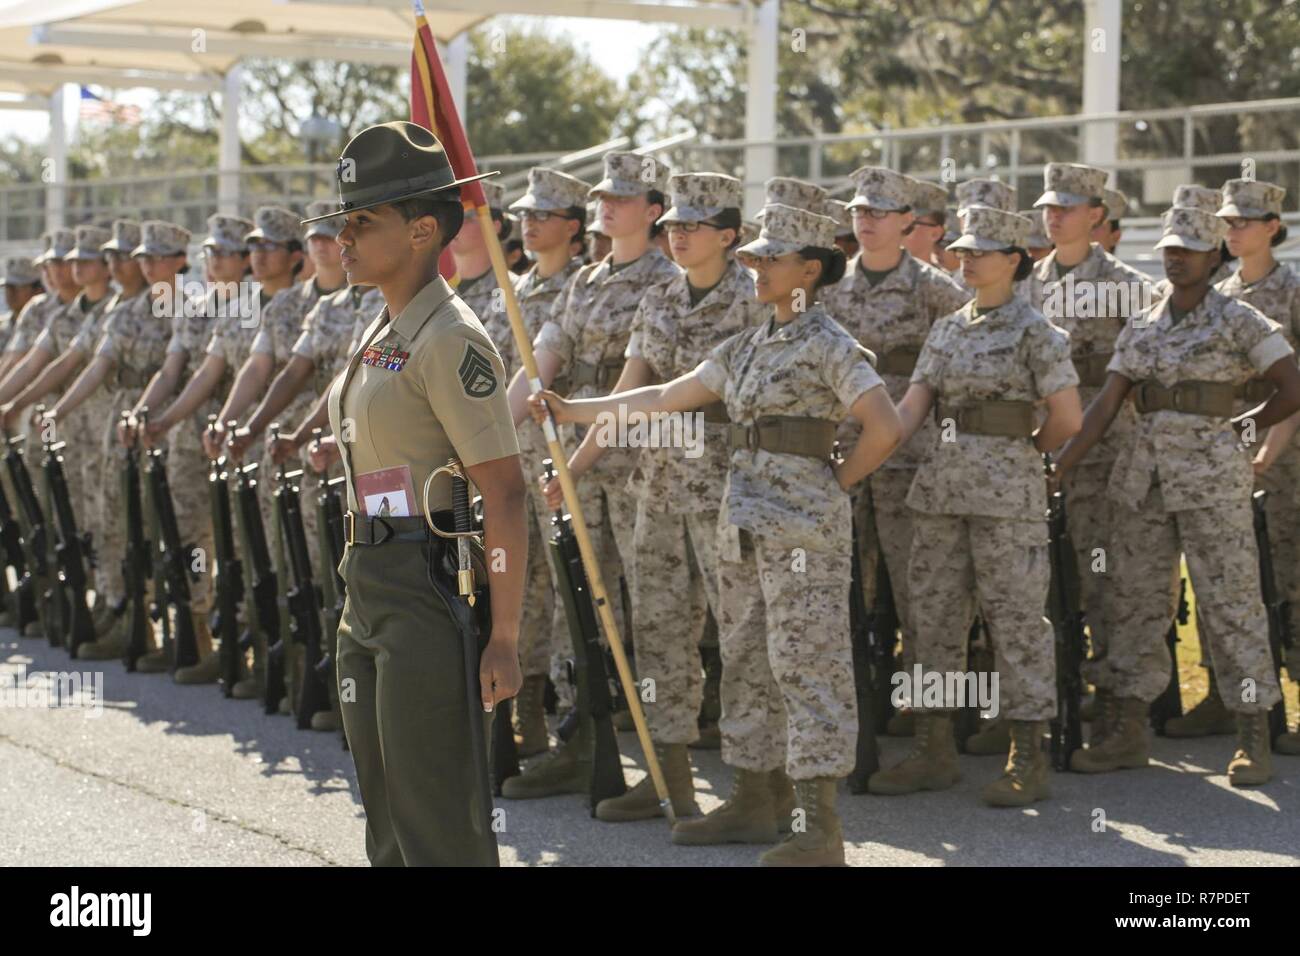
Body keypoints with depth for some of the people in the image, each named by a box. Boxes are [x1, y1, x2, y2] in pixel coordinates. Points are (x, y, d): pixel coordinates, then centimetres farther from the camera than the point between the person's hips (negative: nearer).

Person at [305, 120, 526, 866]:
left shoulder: (449, 340, -15)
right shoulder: (384, 331, 14)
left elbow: (505, 493, -20)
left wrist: (505, 635, -22)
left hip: (429, 591, -10)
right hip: (371, 591, 10)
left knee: (437, 823, -5)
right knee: (387, 812, 16)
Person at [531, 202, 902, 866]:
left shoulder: (829, 345, -8)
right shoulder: (745, 348, 16)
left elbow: (884, 427, -16)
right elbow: (667, 397, 18)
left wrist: (838, 482, -7)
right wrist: (572, 411, 15)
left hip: (802, 524, -9)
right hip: (743, 523, 9)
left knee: (808, 663, -9)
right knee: (745, 660, 13)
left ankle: (820, 830, -9)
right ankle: (755, 800, 22)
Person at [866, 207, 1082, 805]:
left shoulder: (1033, 330, -6)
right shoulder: (947, 329, 13)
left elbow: (1067, 418, -9)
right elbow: (911, 407, 7)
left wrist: (1023, 452, 5)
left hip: (1006, 490, -7)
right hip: (940, 485, 7)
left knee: (1016, 618, -4)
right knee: (934, 613, 9)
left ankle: (1028, 760, 1)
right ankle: (935, 750, 17)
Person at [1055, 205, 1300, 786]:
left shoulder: (1238, 321, -4)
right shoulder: (1141, 328, 11)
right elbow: (1107, 402, 5)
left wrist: (1240, 429, 1)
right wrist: (1063, 461, -6)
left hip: (1211, 473, -5)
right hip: (1143, 474, 6)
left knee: (1230, 602, -4)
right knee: (1136, 599, 7)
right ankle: (1129, 733, 14)